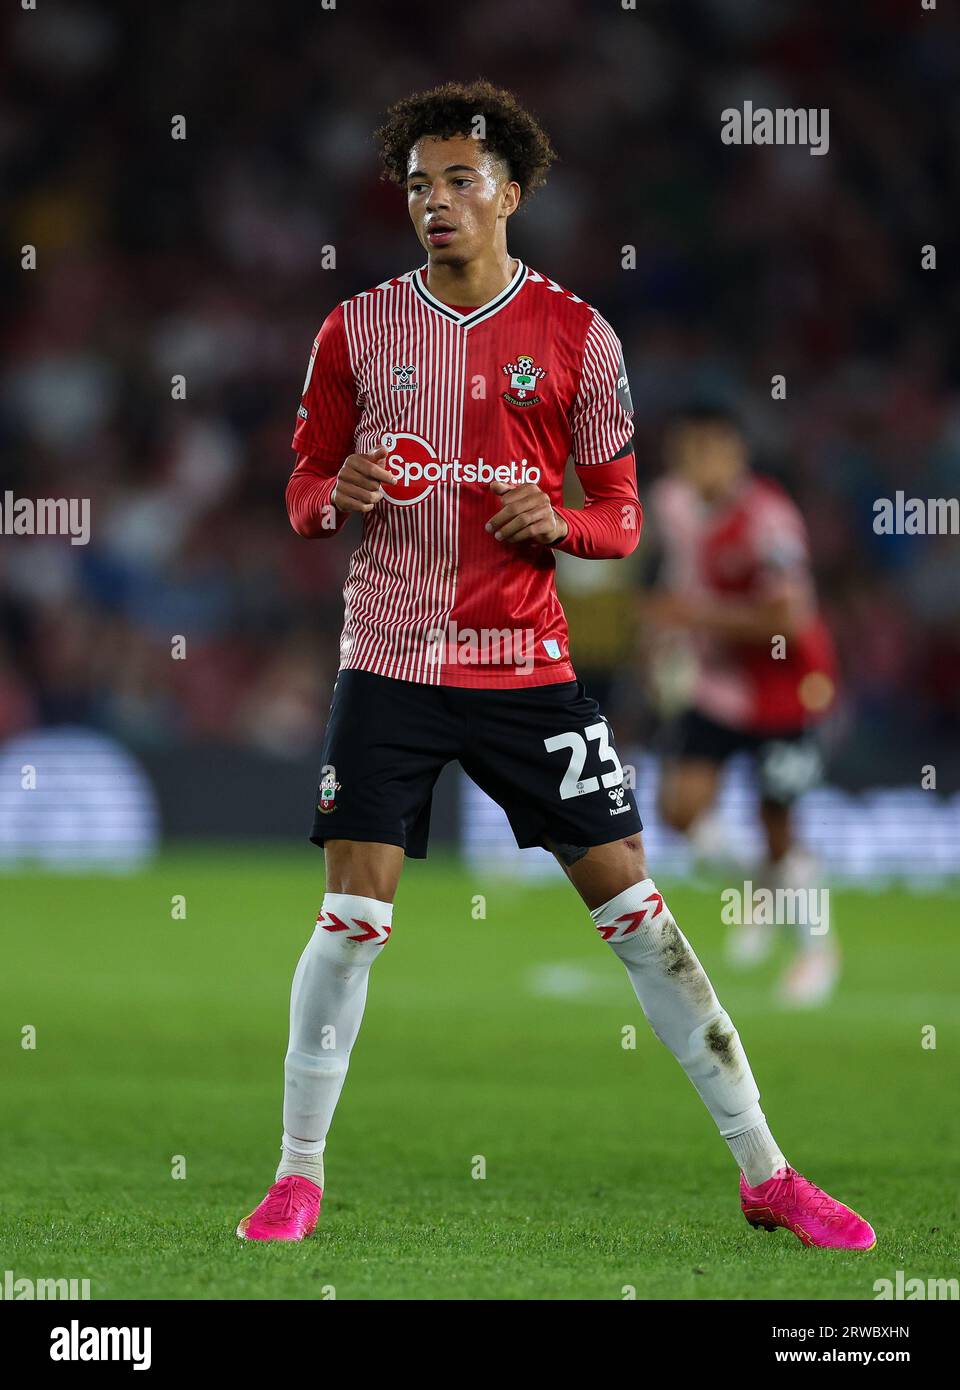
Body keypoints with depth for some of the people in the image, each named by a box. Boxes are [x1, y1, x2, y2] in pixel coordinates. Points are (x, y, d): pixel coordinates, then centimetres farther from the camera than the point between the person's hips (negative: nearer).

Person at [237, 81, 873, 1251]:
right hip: (391, 663, 0)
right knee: (352, 914, -6)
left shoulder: (575, 335, 2)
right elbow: (302, 490, 10)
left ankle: (765, 1173, 3)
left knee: (630, 897, -2)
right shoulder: (358, 330, 4)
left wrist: (561, 522, -15)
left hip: (526, 662, 0)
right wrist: (337, 494, -13)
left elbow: (621, 517, 7)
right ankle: (298, 1175, 9)